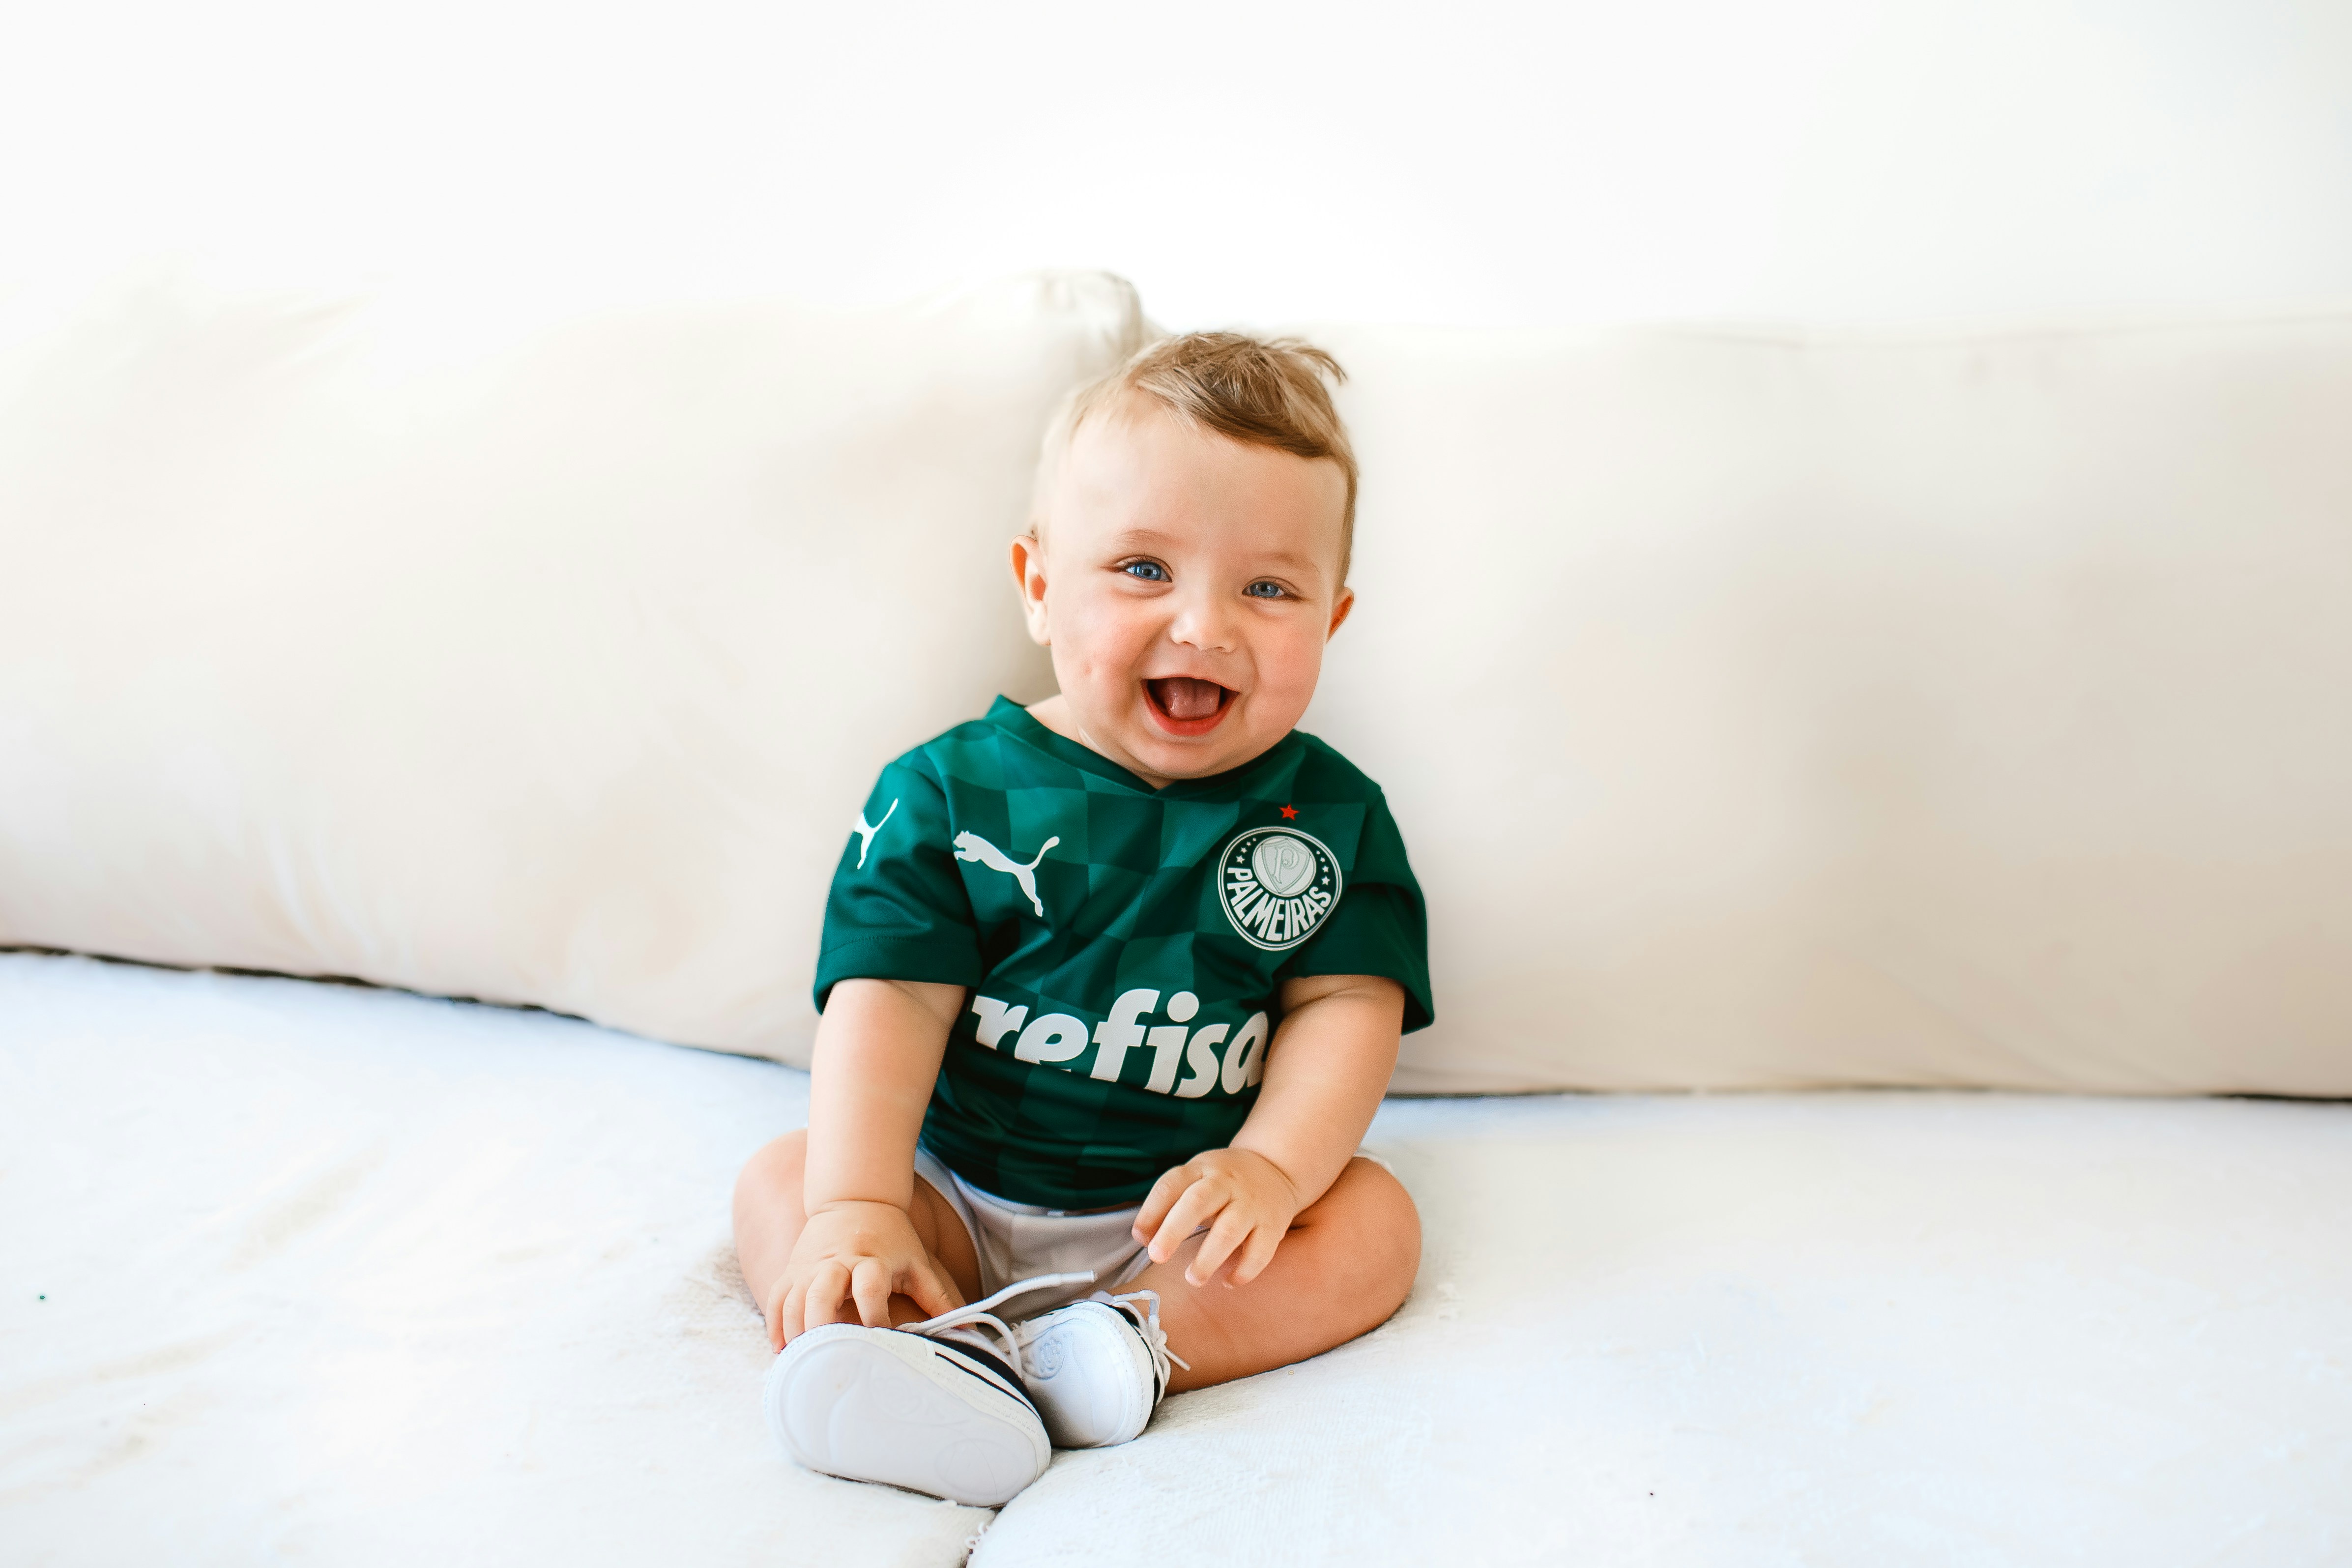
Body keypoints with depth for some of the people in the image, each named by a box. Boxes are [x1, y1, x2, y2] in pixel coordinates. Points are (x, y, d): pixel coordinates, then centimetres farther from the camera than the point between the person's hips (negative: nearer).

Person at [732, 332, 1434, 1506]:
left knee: (1374, 1222, -20)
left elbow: (1348, 1003, -7)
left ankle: (1126, 1344, -37)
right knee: (777, 1187, -17)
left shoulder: (1331, 815, -3)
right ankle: (938, 1362, -44)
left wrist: (1273, 1165, -24)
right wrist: (856, 1207, -24)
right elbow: (889, 1002, -12)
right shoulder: (949, 793, -7)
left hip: (1184, 1212, 0)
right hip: (958, 1196, 1)